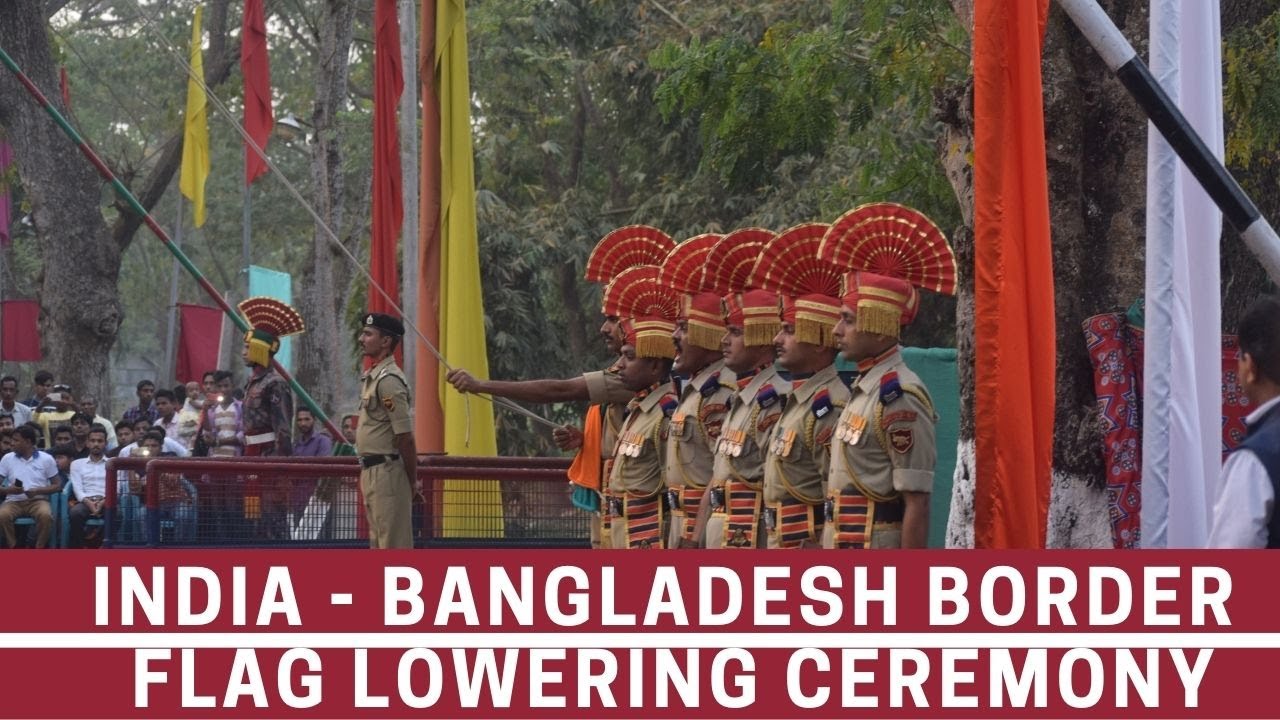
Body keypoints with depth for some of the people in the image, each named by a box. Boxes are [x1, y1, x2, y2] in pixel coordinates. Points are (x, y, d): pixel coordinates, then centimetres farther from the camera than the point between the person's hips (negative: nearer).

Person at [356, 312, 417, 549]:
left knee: (393, 543, -8)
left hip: (387, 473, -11)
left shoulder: (388, 379, -17)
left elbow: (405, 437, -18)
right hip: (371, 471, 11)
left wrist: (412, 482, -14)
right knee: (379, 544, 16)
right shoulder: (372, 376, 14)